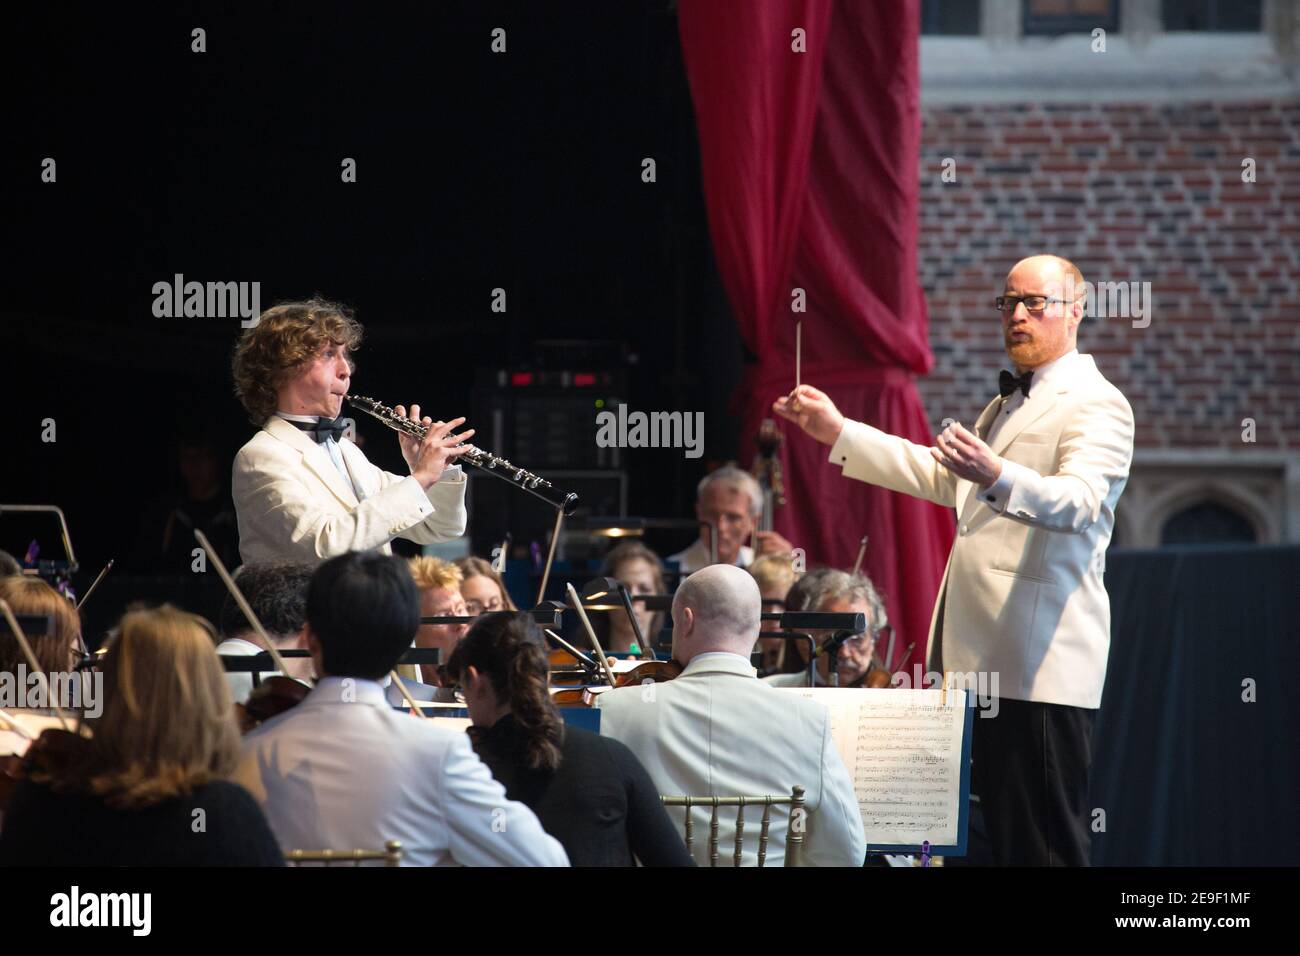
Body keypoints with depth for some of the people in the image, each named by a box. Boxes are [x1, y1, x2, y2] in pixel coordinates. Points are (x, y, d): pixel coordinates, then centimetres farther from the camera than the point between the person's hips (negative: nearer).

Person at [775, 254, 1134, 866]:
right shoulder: (1005, 405, 25)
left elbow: (1075, 500, -24)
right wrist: (839, 434, 29)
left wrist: (995, 477, -43)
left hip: (1044, 664, -10)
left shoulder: (1096, 406, -7)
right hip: (990, 659, 10)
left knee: (1047, 845, -12)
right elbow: (939, 478, 35)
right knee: (1005, 838, 9)